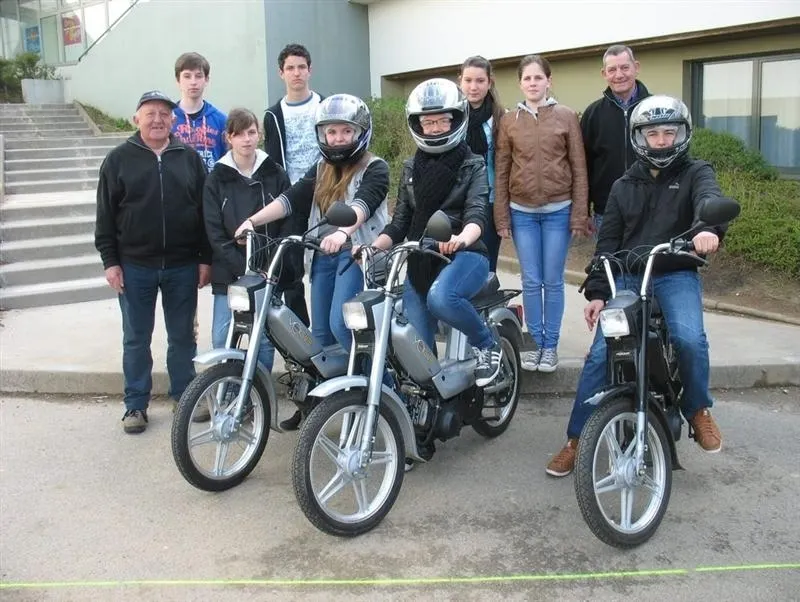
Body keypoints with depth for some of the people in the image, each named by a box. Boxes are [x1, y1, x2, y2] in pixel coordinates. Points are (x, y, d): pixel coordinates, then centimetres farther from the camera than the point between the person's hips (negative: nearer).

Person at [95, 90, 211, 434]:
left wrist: (205, 258, 1)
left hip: (183, 266, 1)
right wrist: (110, 261, -5)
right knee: (136, 339, 8)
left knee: (183, 337, 11)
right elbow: (105, 215, 1)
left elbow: (204, 211, 5)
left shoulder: (189, 158, 5)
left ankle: (185, 396, 25)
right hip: (135, 266, -1)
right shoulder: (119, 159, 1)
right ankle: (135, 405, 19)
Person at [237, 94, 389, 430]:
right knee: (320, 332, 12)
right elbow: (291, 198, 4)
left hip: (356, 251, -6)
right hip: (323, 255, 6)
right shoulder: (321, 170, 17)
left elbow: (363, 204, -22)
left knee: (340, 325, -21)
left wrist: (342, 232, -42)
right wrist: (253, 220, -11)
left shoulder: (374, 168, -2)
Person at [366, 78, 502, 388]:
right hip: (420, 261, 4)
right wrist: (373, 246, -8)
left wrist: (462, 238, -38)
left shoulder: (473, 165, 2)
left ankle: (488, 345, -9)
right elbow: (401, 221, 12)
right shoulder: (411, 168, 15)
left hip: (463, 255, -4)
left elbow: (477, 212, -15)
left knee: (441, 298, -36)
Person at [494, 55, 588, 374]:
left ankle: (551, 345, 15)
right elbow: (501, 171, 6)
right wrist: (502, 217, 2)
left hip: (558, 211, -1)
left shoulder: (566, 117, 0)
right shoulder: (509, 121, 4)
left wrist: (579, 215, -4)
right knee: (531, 282, 5)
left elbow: (579, 168, 0)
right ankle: (535, 343, 16)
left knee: (553, 281, 5)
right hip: (522, 213, 1)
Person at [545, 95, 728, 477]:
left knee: (689, 339, -29)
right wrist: (597, 292, 0)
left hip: (676, 276, -2)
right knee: (600, 355, -12)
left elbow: (710, 199, -18)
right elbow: (608, 242, 13)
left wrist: (710, 228, -42)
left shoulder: (695, 173, 7)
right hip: (626, 278, 2)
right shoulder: (624, 186, 17)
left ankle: (698, 410, 1)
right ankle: (575, 440, 1)